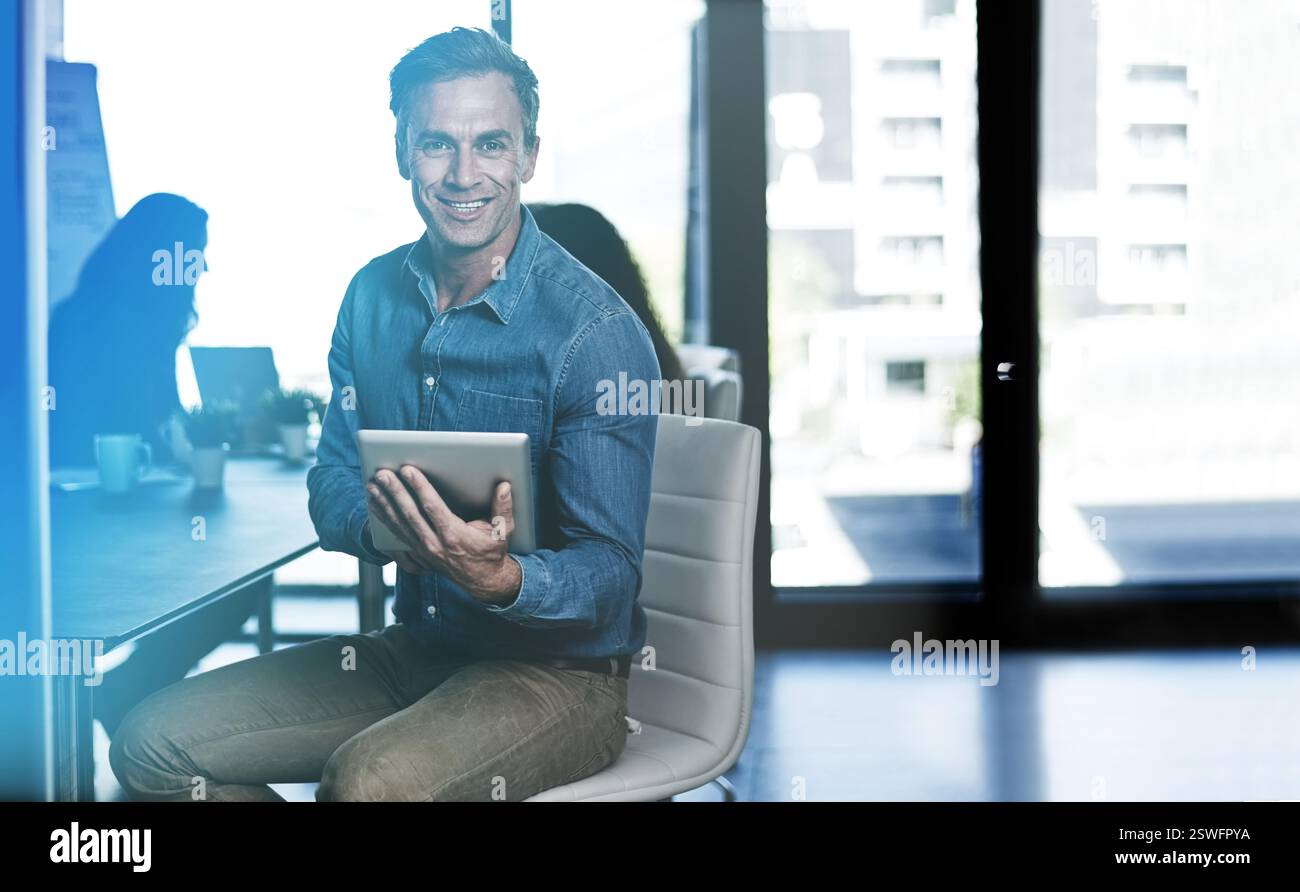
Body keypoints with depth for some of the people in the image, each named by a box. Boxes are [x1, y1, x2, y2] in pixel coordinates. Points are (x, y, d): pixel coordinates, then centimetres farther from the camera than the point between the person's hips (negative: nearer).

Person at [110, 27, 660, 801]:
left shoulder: (597, 331, -17)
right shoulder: (375, 296, 4)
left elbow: (611, 576, -18)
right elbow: (332, 484, 7)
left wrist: (500, 578, -40)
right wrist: (386, 528, -18)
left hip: (558, 671, -6)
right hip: (416, 646, 6)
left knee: (370, 780, -35)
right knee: (155, 744, -5)